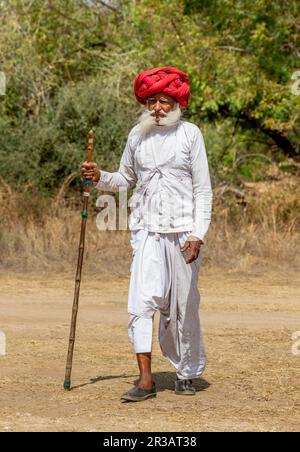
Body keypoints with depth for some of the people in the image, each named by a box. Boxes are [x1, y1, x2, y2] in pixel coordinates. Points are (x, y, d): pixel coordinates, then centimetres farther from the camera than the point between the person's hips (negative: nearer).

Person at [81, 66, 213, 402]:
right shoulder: (137, 135, 9)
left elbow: (203, 189, -1)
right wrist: (99, 178, 1)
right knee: (142, 301, -12)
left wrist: (197, 234, -10)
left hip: (183, 231, -2)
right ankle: (145, 380, -11)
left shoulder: (189, 134, 0)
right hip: (146, 230, 2)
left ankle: (187, 373, 21)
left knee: (182, 306, 3)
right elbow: (126, 178, 22)